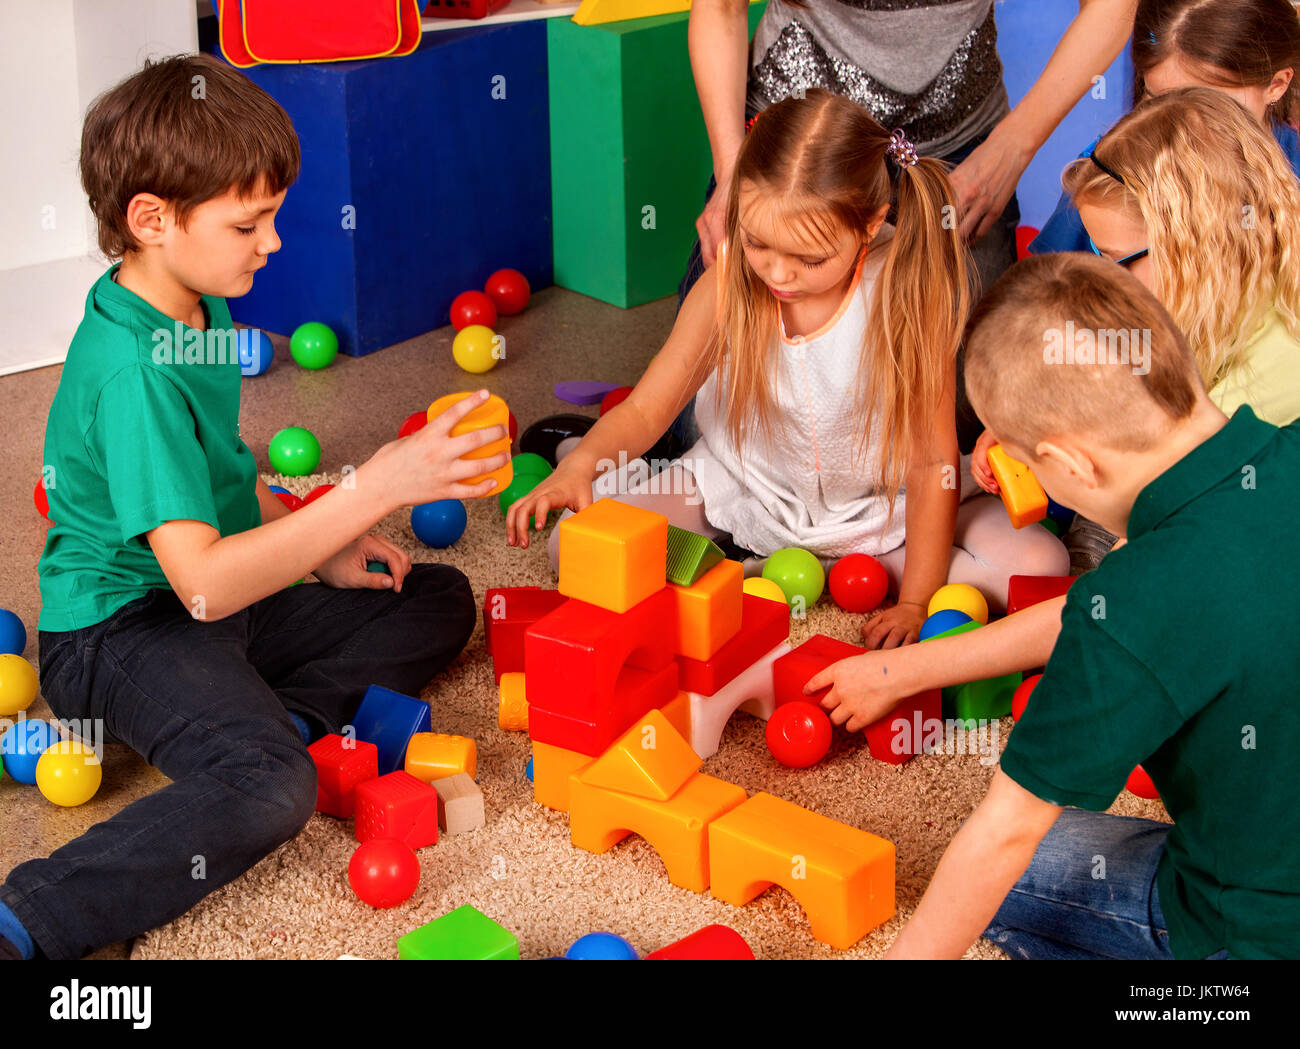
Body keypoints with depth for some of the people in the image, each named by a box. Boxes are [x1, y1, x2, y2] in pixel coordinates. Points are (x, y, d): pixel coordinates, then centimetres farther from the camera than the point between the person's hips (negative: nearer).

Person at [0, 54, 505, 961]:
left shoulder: (203, 307, 4)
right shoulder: (132, 370, -27)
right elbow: (202, 578, -34)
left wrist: (319, 548, 8)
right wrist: (372, 492, -35)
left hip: (210, 606, 10)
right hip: (121, 629, -9)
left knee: (441, 601, 11)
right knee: (267, 790, -35)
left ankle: (289, 710, -8)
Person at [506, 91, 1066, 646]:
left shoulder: (904, 296, -26)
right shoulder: (727, 287, -21)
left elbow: (932, 461, -20)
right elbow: (647, 407, -16)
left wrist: (914, 603, -21)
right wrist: (581, 465, -38)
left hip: (881, 501, 0)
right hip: (745, 487, 0)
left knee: (1038, 564, -23)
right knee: (575, 545, -15)